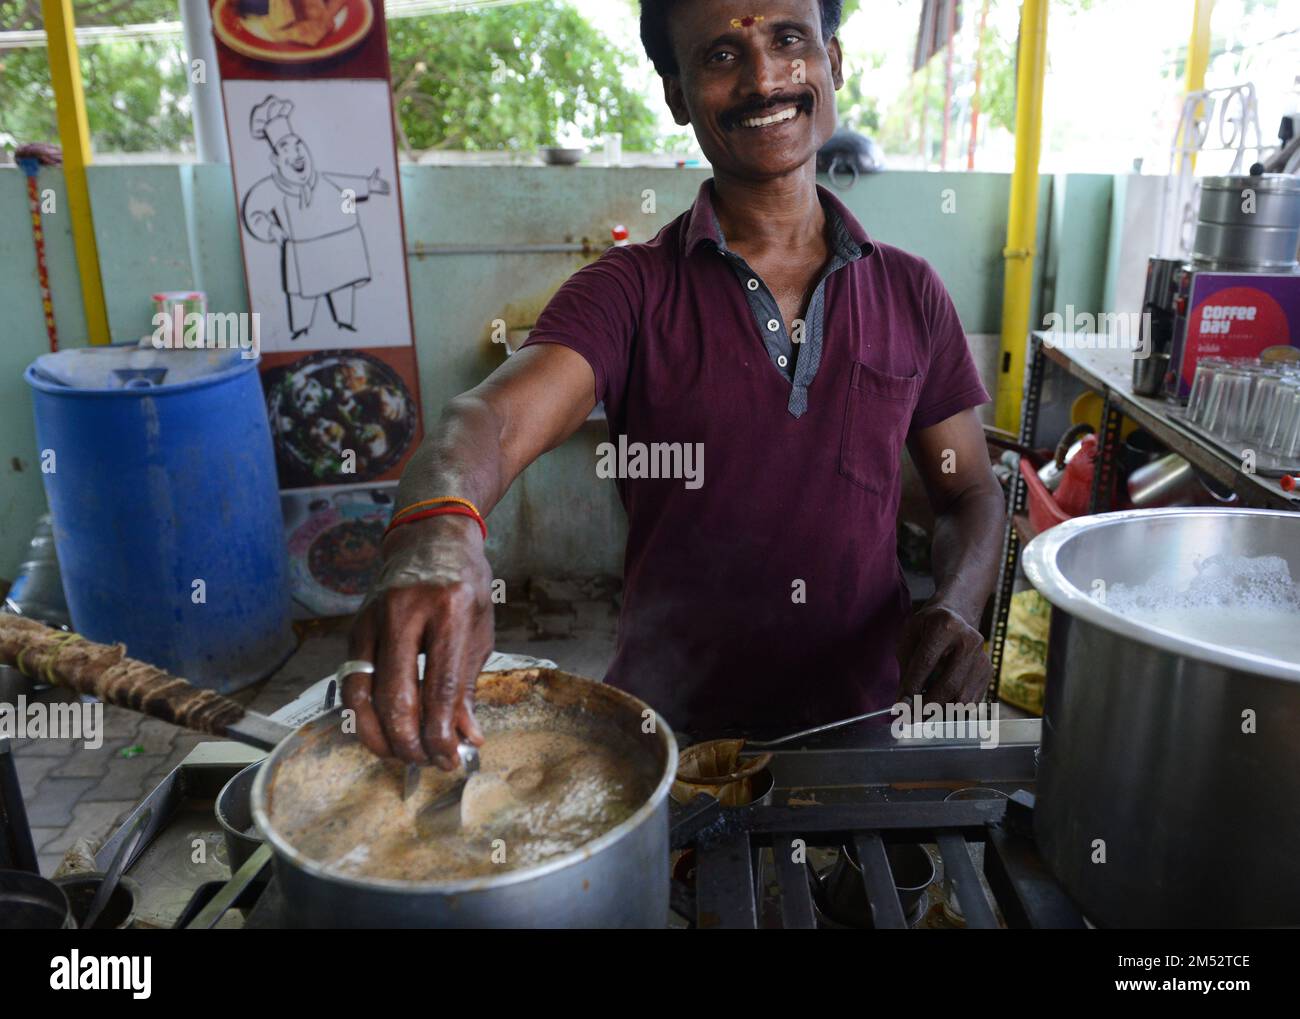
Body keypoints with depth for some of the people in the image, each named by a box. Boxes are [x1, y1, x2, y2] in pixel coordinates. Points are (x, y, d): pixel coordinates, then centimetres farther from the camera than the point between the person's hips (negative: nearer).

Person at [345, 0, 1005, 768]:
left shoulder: (910, 293, 2)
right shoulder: (630, 292, -7)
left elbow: (972, 492, 9)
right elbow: (494, 420, -23)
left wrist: (958, 606, -13)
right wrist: (436, 535, -46)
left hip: (867, 725, 3)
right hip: (671, 729, -2)